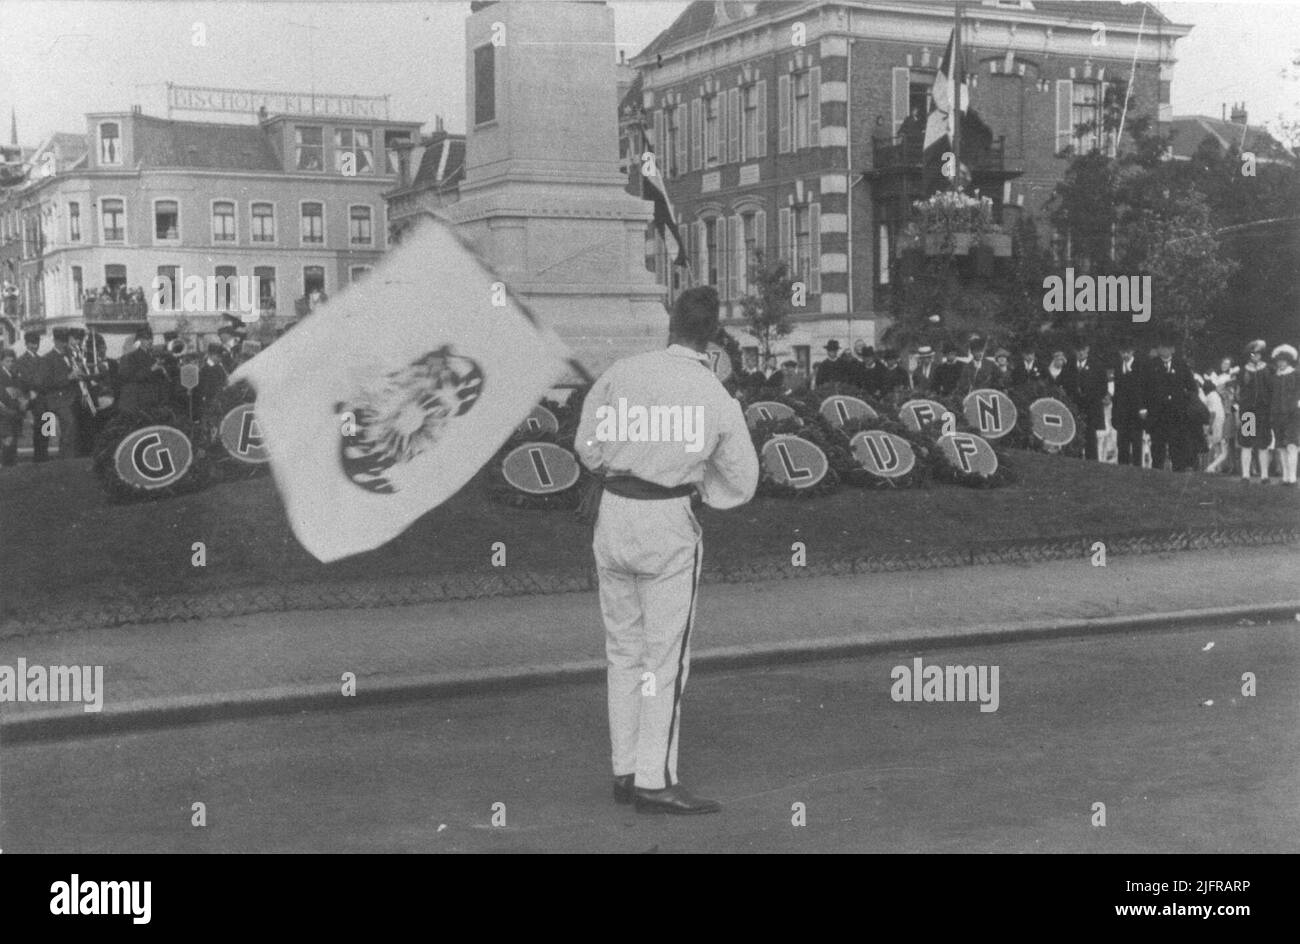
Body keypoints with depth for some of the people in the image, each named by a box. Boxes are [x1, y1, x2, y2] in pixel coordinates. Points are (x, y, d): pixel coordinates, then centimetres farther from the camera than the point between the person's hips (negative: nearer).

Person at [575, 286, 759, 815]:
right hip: (668, 524, -4)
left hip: (613, 514, 4)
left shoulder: (621, 373, -2)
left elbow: (587, 445, 4)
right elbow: (741, 484, 3)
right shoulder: (717, 400, -6)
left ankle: (625, 772, 21)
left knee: (624, 649, 14)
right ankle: (654, 781, 4)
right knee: (666, 657, 4)